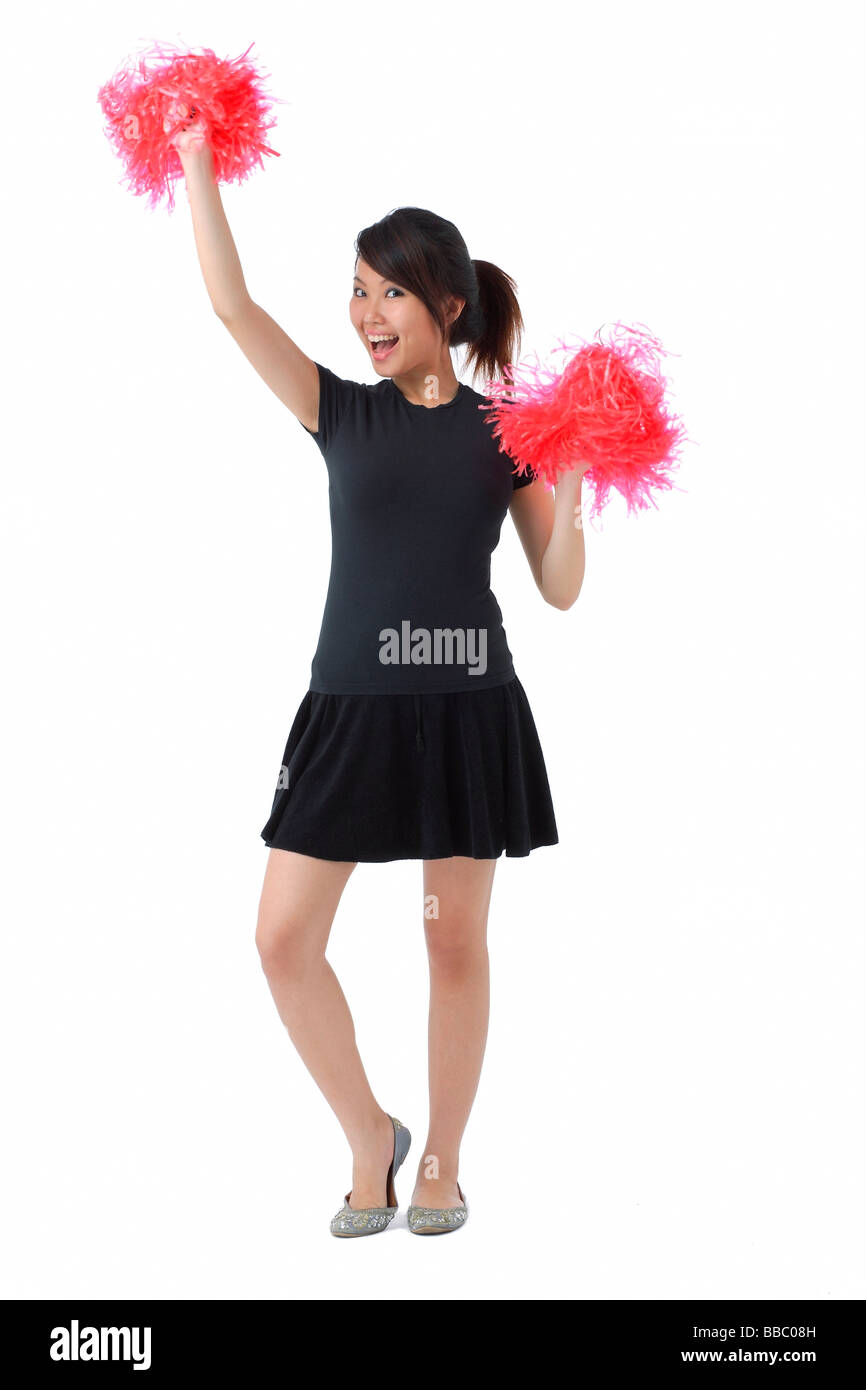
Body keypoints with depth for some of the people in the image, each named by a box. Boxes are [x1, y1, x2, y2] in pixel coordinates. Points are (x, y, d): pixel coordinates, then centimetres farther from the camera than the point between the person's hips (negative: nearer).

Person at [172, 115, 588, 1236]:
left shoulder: (507, 431, 3)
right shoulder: (342, 414, 6)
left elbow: (560, 590, 3)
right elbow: (232, 305, -2)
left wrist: (571, 487, -12)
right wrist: (195, 159, -1)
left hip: (468, 712, -1)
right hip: (351, 709, 2)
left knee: (456, 943, 7)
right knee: (284, 941, -2)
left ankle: (441, 1162, 25)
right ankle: (371, 1140, 19)